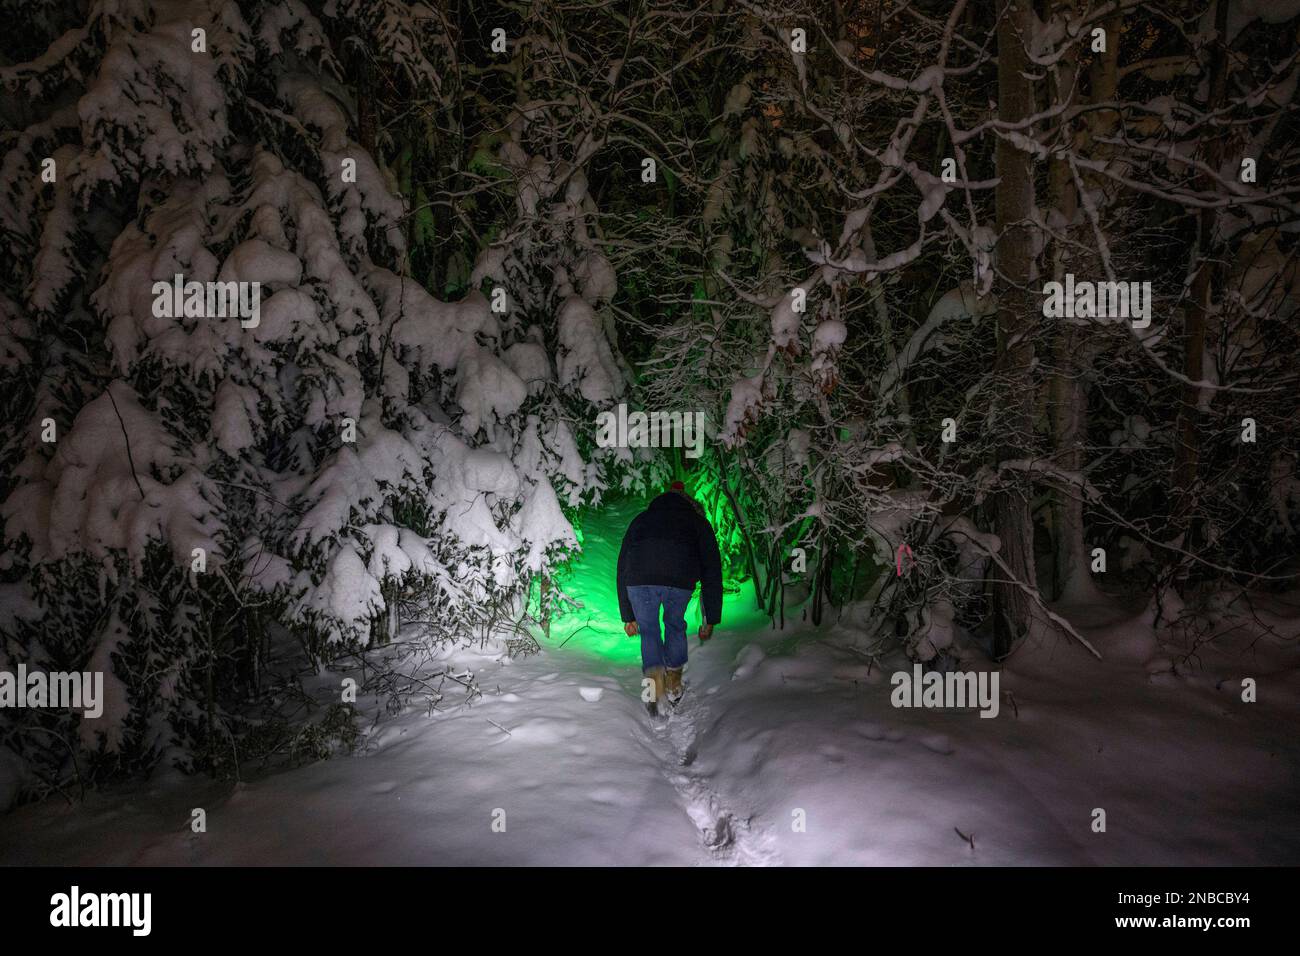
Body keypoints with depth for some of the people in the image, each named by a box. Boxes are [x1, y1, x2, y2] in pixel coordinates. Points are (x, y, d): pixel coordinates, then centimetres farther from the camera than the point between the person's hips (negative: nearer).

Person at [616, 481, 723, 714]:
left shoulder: (641, 519, 36)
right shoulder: (699, 522, 32)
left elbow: (622, 569, 34)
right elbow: (712, 572, 27)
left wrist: (628, 616, 38)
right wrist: (711, 620, 29)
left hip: (640, 579, 0)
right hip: (681, 581, 0)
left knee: (649, 631, 23)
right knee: (675, 625, 28)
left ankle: (654, 679, 3)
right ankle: (674, 686, 33)